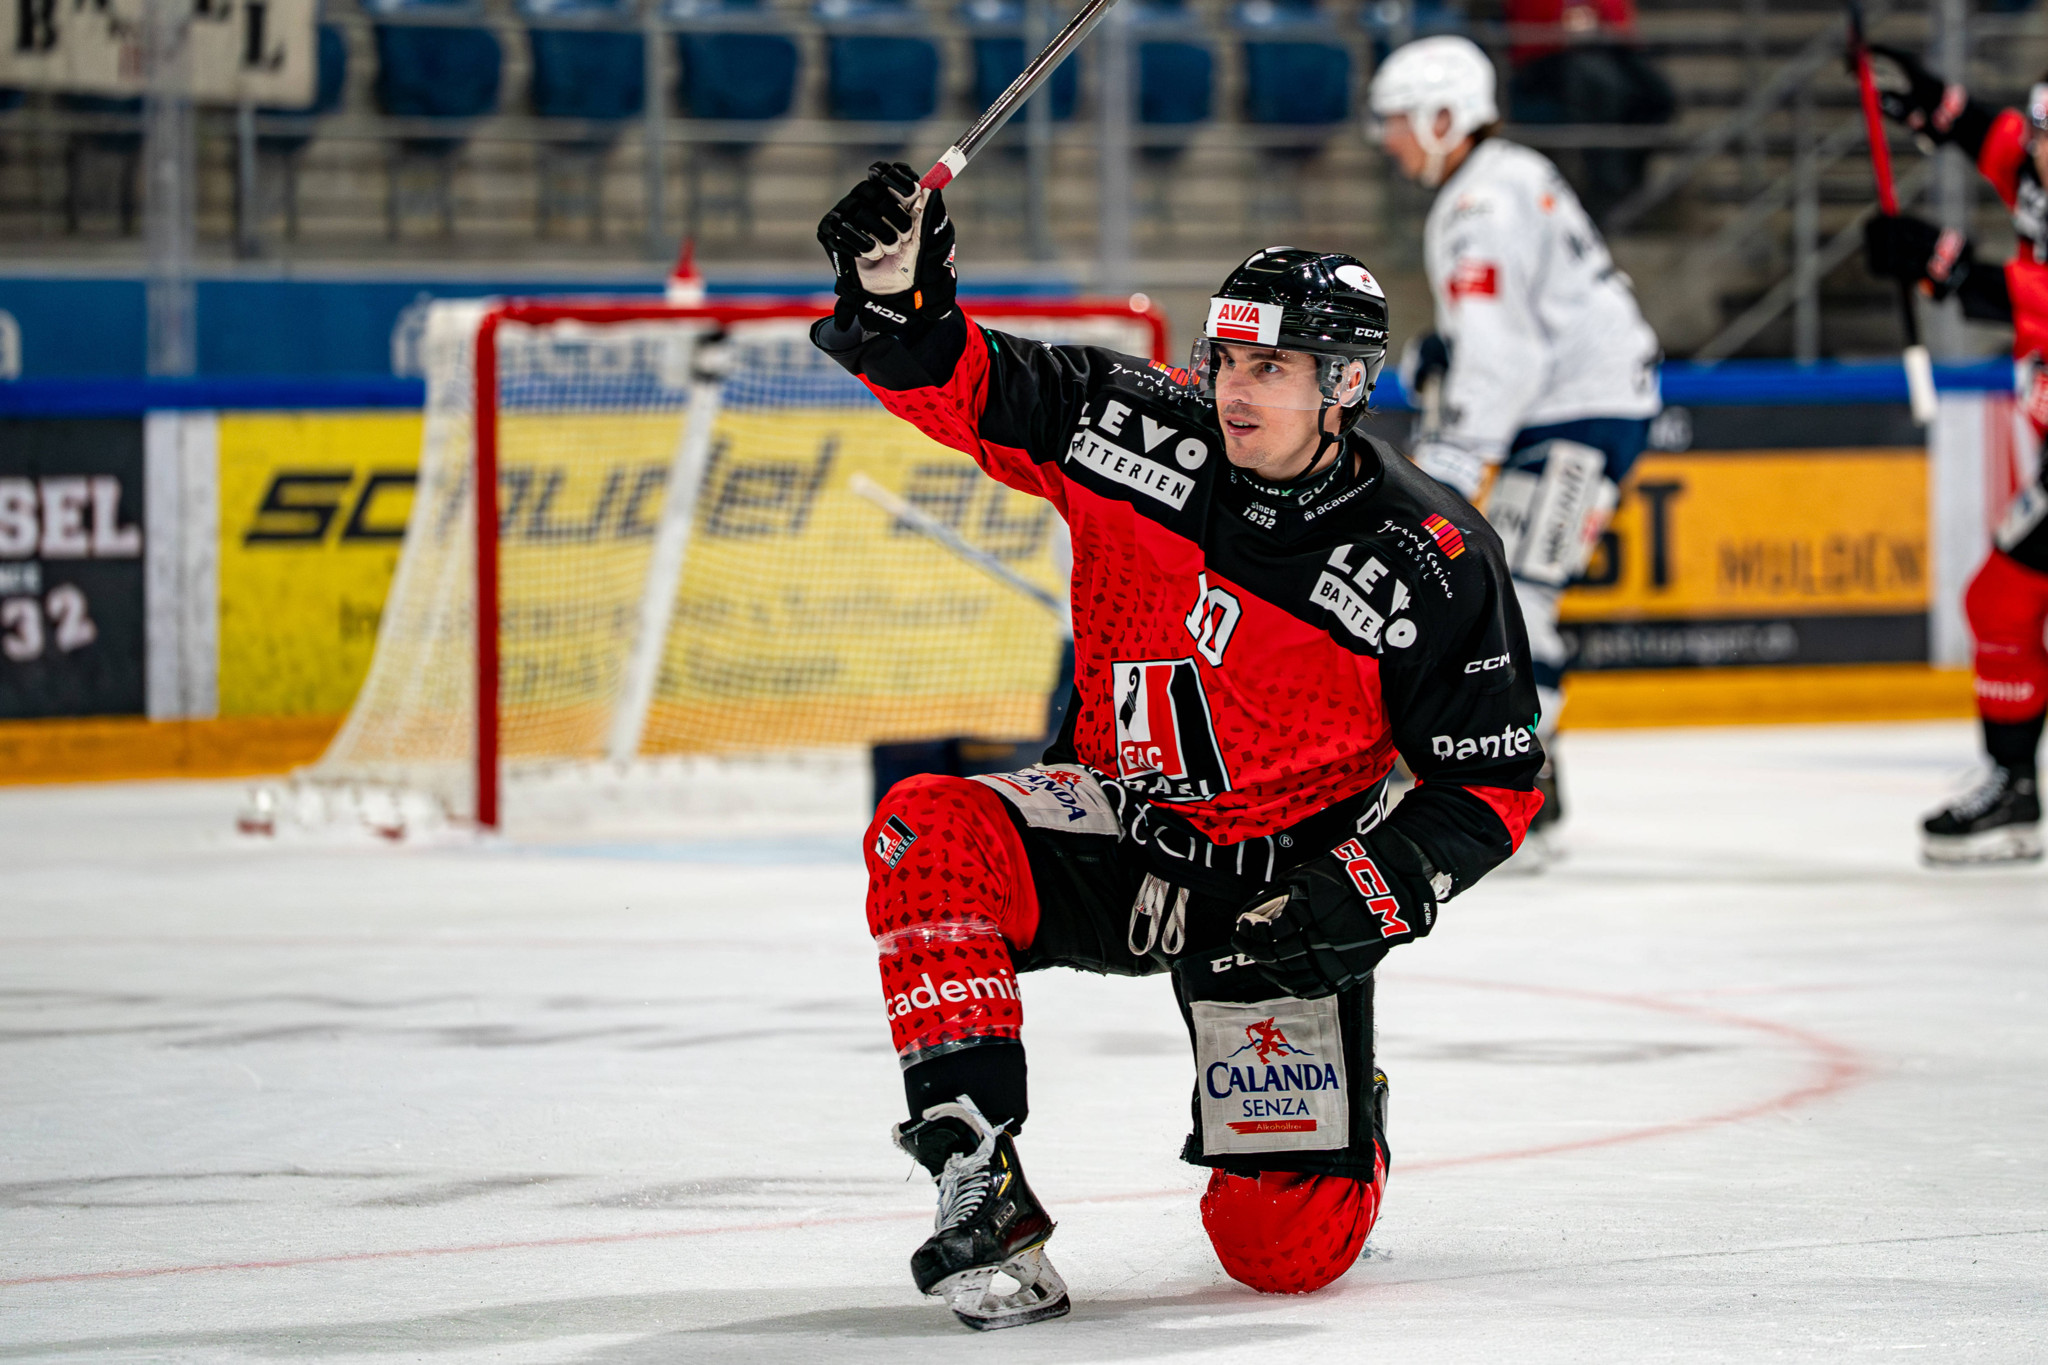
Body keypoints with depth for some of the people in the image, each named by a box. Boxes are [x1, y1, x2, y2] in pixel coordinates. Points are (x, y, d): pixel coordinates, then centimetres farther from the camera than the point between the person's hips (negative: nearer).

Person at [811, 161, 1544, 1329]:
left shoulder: (1434, 564, -16)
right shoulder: (1145, 428, -11)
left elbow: (1493, 779, -9)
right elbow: (955, 385, -9)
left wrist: (1375, 895, -21)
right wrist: (897, 288, -30)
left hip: (1280, 881, -2)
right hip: (1117, 825, 2)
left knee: (1288, 1247, -9)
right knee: (929, 835, -31)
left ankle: (1330, 1127, 32)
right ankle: (978, 1181, -27)